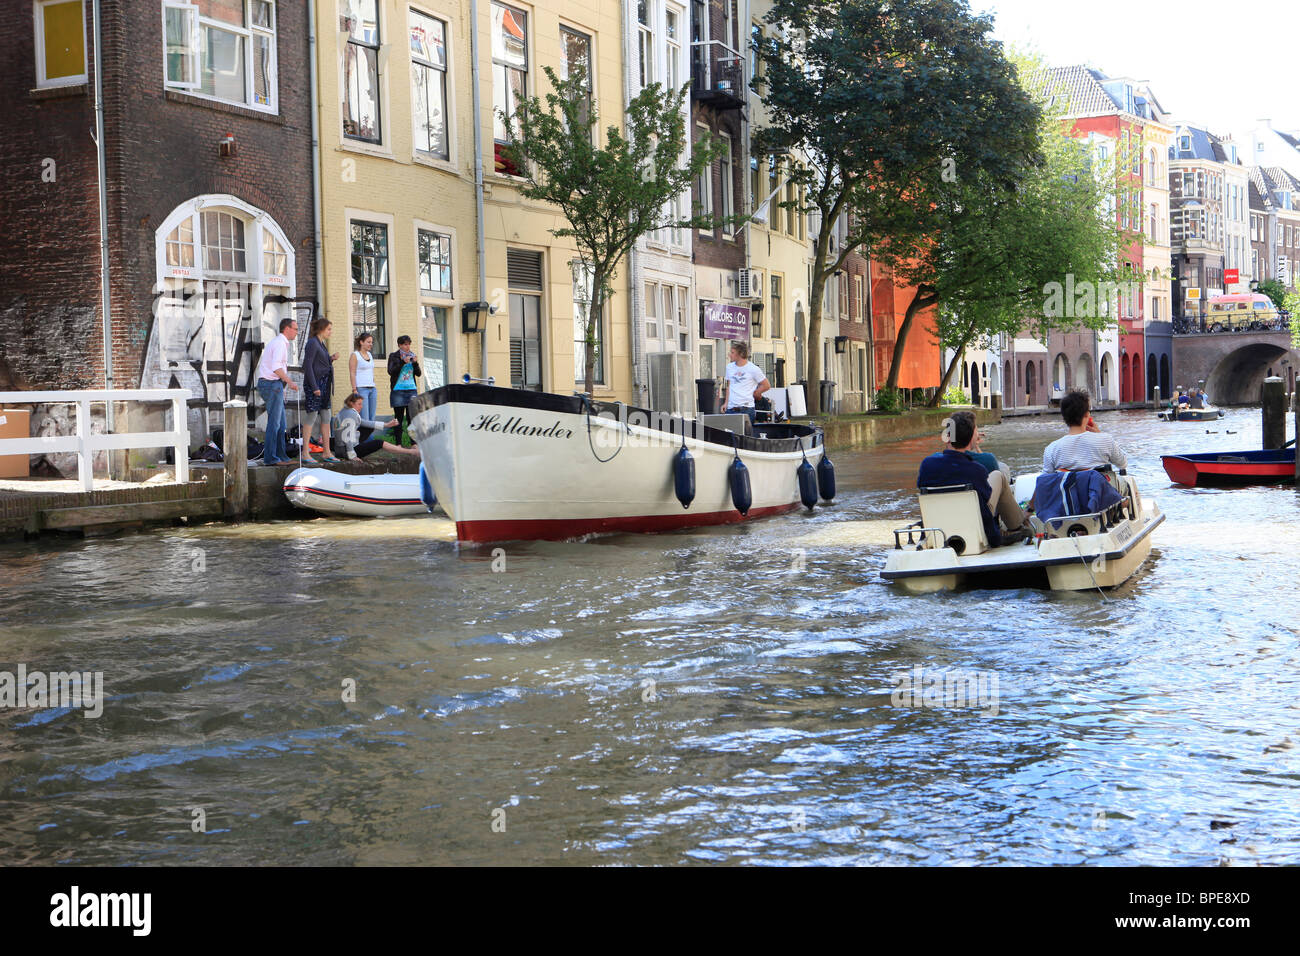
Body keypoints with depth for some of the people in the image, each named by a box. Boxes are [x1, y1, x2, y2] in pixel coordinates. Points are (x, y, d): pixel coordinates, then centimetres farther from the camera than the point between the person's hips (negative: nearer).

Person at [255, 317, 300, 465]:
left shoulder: (275, 342, 21)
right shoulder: (280, 343, -12)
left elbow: (260, 364, 25)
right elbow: (276, 367, -25)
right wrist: (290, 382, -27)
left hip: (265, 382, 11)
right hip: (272, 384, -11)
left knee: (280, 423, 12)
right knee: (274, 422, -10)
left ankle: (281, 455, 15)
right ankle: (270, 458, -10)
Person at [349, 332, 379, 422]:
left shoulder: (370, 354, 17)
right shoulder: (355, 355, -3)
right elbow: (352, 374, -8)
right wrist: (354, 390, -16)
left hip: (372, 388, 7)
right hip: (361, 389, -7)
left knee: (372, 418, 3)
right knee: (364, 419, -13)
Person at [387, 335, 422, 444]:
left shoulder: (412, 356, 12)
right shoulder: (394, 356, 2)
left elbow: (419, 373, 9)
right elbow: (391, 371, -10)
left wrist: (415, 362, -8)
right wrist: (403, 362, -18)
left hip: (411, 390, 3)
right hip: (398, 390, -3)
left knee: (411, 417, 0)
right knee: (399, 418, -1)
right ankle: (398, 444, 1)